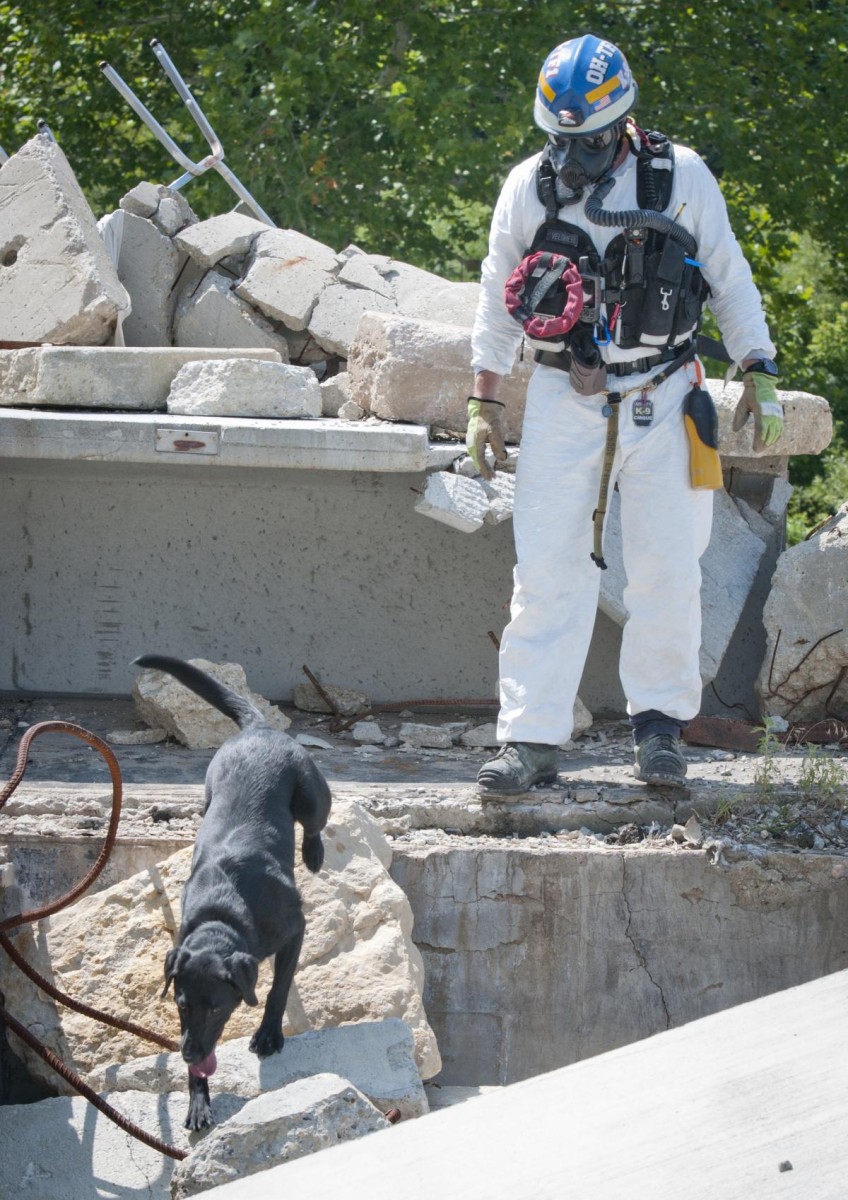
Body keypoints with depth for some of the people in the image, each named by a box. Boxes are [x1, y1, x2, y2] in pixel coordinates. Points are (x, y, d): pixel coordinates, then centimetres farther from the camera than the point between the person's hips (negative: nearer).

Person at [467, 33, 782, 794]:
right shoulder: (529, 188, 2)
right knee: (549, 571, -5)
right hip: (564, 402, 0)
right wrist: (484, 402, 11)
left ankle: (661, 723, 16)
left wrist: (759, 376, 3)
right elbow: (498, 297, 12)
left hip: (662, 401, 0)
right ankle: (532, 739, -4)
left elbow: (730, 280, 7)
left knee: (668, 571, 0)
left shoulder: (681, 178, -2)